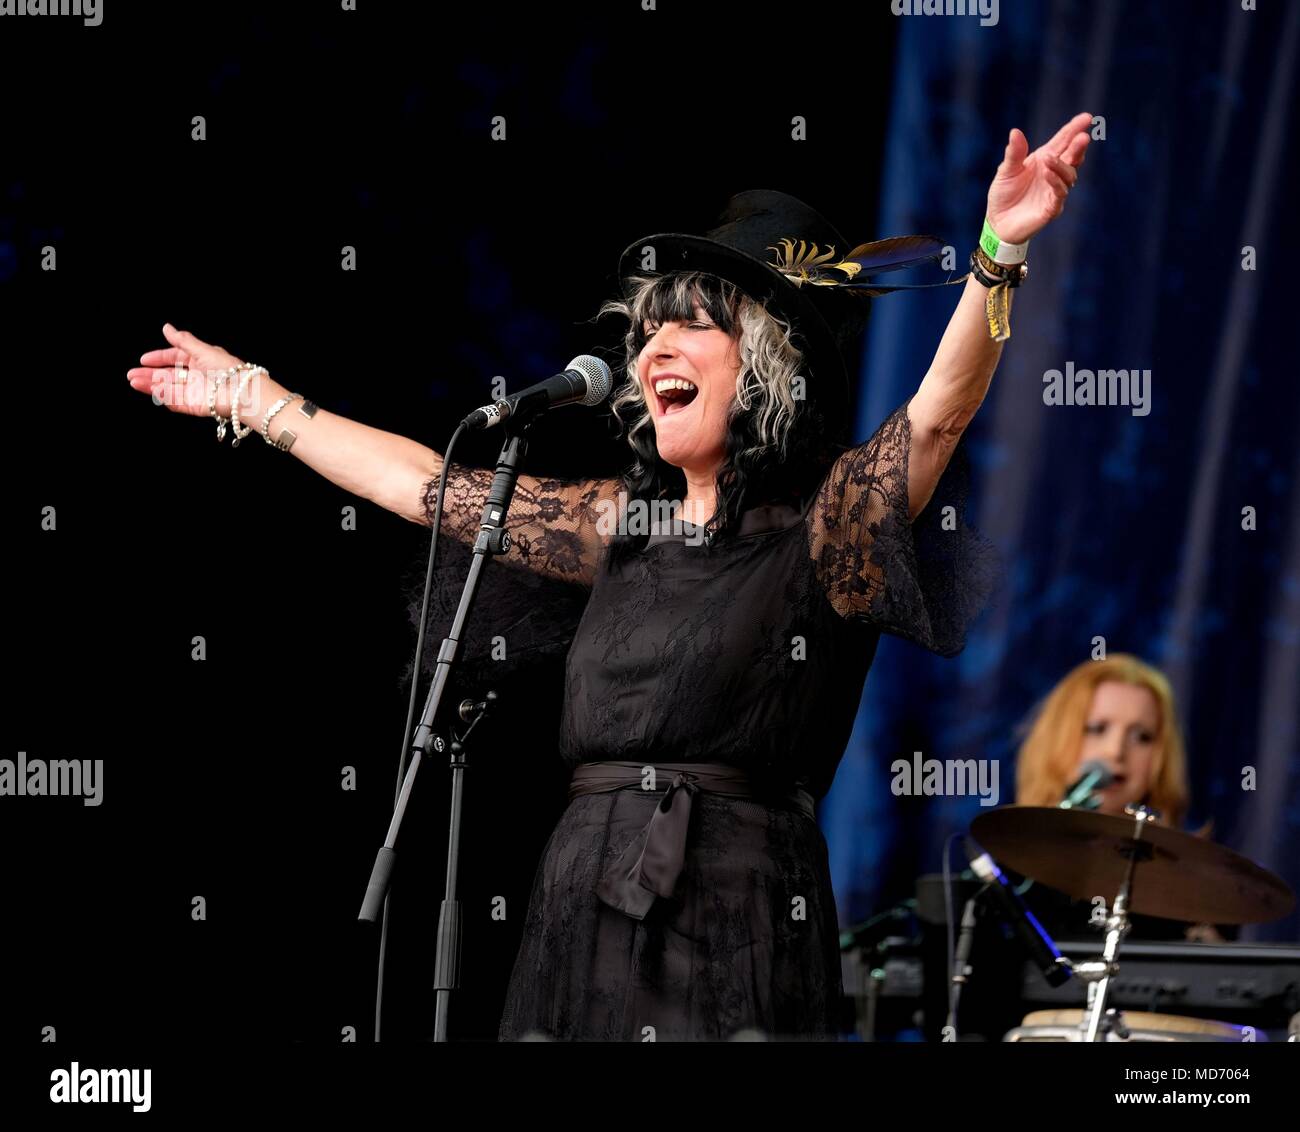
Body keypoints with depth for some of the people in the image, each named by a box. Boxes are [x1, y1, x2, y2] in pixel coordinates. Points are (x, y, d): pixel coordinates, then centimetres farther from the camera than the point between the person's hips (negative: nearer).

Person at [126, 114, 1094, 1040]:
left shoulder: (828, 523, -2)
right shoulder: (627, 524, 16)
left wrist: (1000, 253, -34)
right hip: (580, 920, 6)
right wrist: (251, 398, 31)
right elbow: (427, 487, 25)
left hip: (733, 930, -6)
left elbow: (941, 408, -18)